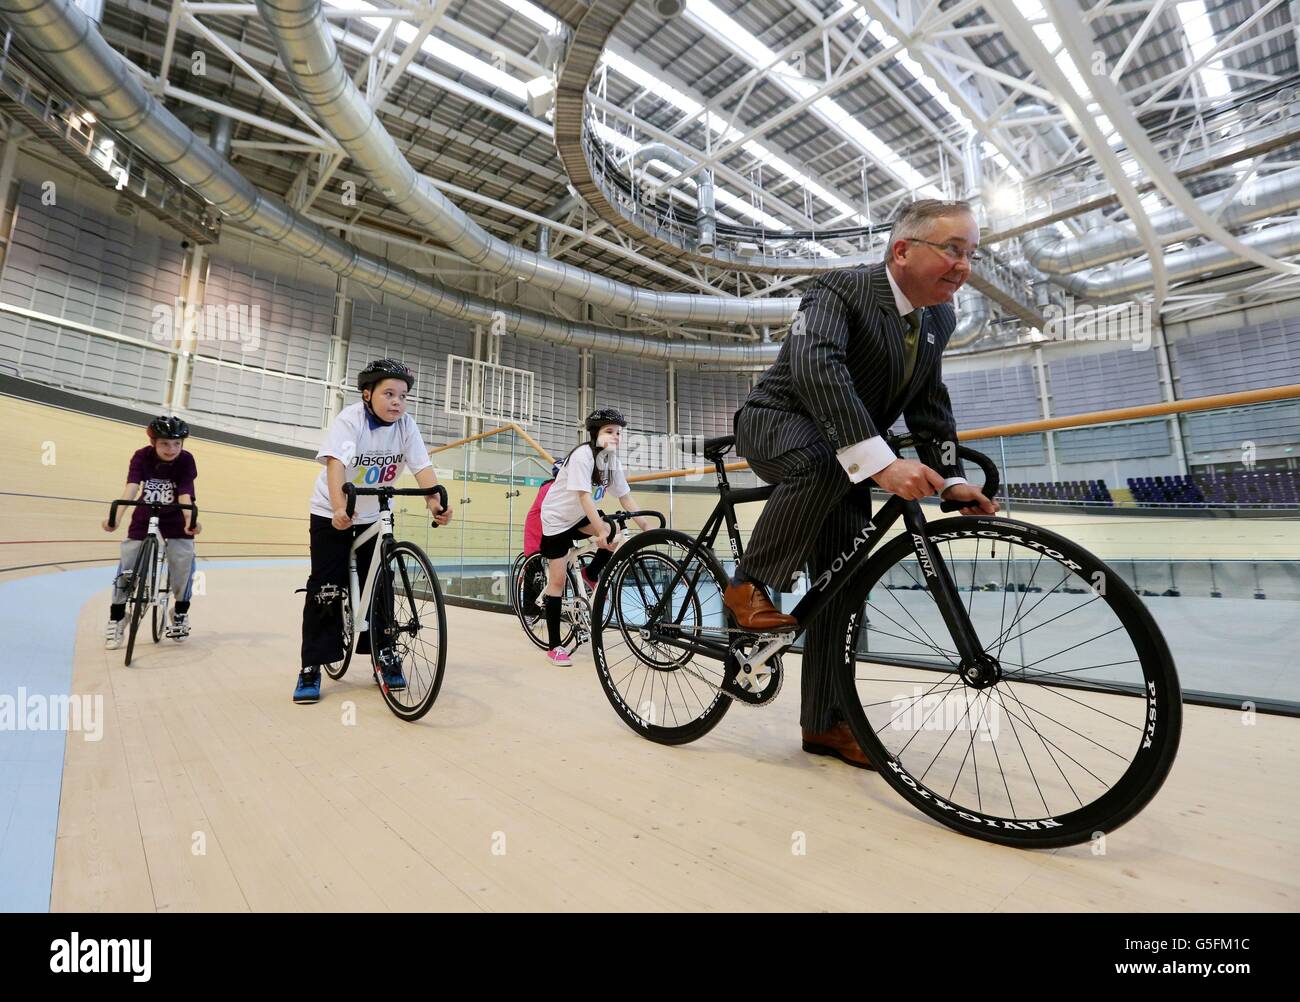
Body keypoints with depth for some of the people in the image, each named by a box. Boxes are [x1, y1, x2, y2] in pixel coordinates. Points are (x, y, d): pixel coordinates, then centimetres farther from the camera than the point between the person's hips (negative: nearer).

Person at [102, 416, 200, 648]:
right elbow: (131, 487, -29)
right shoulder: (142, 456, -16)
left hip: (175, 522, -1)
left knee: (184, 562, -18)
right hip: (143, 520, 2)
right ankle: (116, 620, 14)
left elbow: (185, 494, -27)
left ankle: (181, 613, 3)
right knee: (126, 568, -3)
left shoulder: (186, 461, -18)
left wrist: (190, 521, -45)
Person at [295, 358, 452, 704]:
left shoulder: (406, 425, -11)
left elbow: (422, 466, -22)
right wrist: (339, 507, -51)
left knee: (379, 585, 3)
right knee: (325, 589, -2)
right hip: (333, 513, -3)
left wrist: (435, 501, -41)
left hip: (375, 515, 3)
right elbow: (335, 463, -35)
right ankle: (311, 666, 9)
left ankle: (384, 653, 17)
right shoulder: (350, 419, -21)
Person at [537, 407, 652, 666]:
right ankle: (554, 647, 4)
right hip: (557, 517, -7)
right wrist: (601, 529, -40)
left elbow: (625, 496, -4)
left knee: (617, 537, -21)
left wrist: (646, 526, -13)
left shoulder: (612, 461, -2)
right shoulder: (583, 455, -24)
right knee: (558, 580, -6)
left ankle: (591, 574, 7)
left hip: (579, 516, 7)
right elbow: (583, 495, -32)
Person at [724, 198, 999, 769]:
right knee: (824, 460, -42)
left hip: (850, 457, 7)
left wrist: (950, 479, 1)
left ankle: (824, 722, 12)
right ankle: (750, 585, -22)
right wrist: (878, 461, -50)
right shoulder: (840, 290, -20)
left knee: (844, 584, -1)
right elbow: (817, 366, -39)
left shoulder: (940, 319, 4)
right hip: (776, 422, -6)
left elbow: (929, 405, 12)